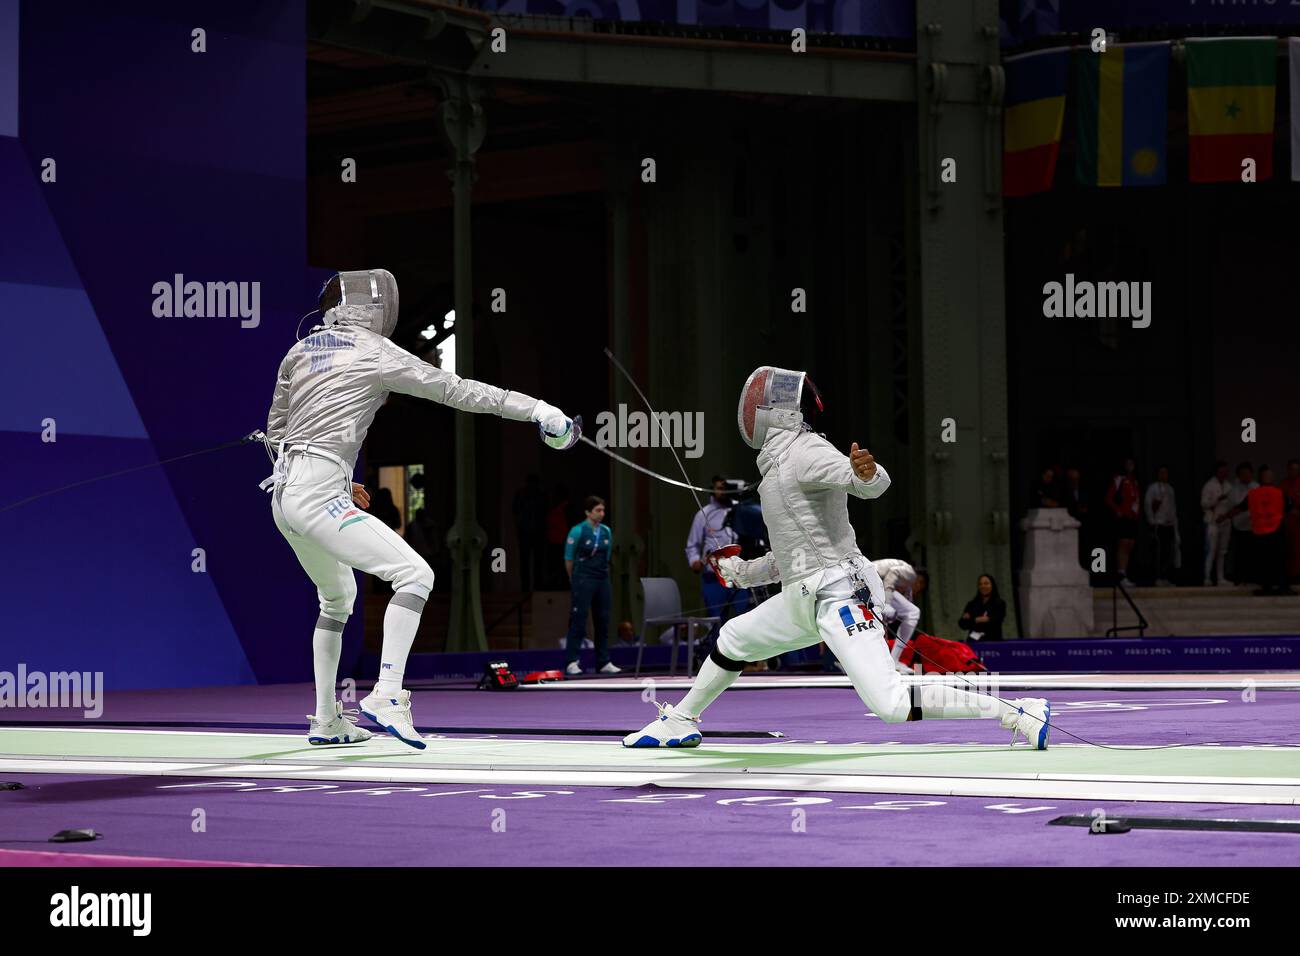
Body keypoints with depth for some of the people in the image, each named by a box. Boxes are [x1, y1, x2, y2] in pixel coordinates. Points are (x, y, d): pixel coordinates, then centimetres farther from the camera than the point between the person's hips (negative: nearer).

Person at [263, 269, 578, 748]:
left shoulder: (302, 351, 16)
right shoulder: (375, 352, -3)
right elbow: (455, 390, -5)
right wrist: (534, 408, -3)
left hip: (285, 495, 8)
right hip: (318, 499, -8)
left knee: (338, 598, 27)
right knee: (415, 575, -10)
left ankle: (327, 721, 28)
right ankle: (386, 697, -21)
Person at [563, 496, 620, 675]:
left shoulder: (606, 532, 8)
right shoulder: (578, 531, -7)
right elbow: (569, 559, -1)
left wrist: (603, 574, 16)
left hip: (602, 580, 6)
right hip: (584, 580, -6)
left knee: (603, 621, 6)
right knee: (578, 621, -7)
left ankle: (603, 662, 11)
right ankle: (571, 663, -5)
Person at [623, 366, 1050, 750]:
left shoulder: (803, 451, -13)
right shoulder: (781, 460, 16)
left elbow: (875, 484, -31)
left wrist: (866, 472, -54)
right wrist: (743, 572, 35)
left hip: (839, 595, -10)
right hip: (805, 598, 10)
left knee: (892, 707, -21)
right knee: (732, 640, 25)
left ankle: (1017, 713, -16)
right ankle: (680, 722, 45)